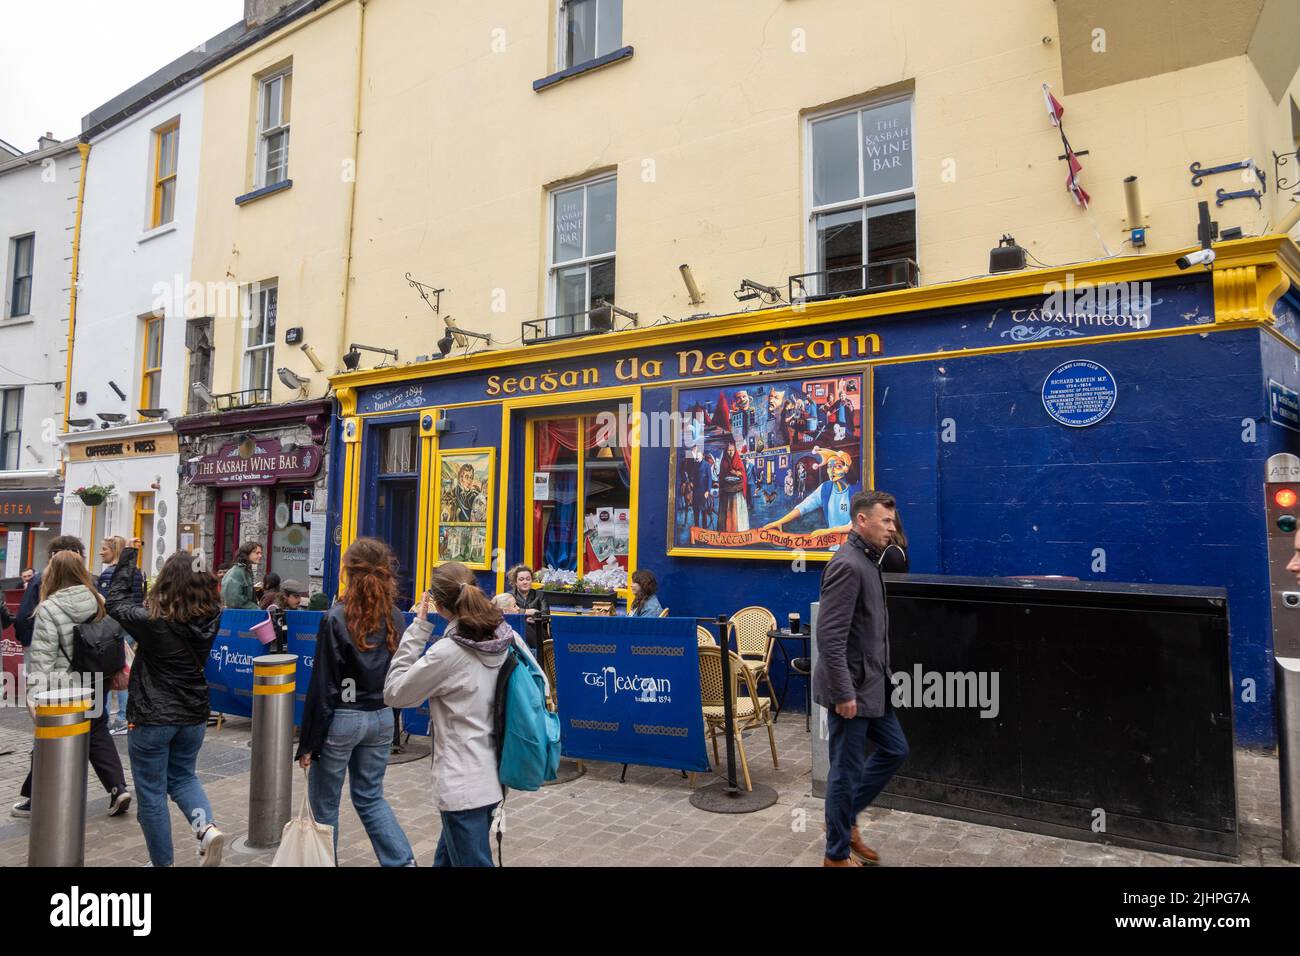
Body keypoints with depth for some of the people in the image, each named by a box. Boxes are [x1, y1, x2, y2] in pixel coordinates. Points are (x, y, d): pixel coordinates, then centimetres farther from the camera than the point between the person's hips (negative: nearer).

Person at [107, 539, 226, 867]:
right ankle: (207, 827, 0)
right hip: (194, 715, 5)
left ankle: (162, 862, 22)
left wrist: (128, 554, 5)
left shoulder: (153, 620, -19)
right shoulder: (211, 618, -10)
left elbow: (116, 601, -2)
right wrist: (194, 563, 5)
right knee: (183, 777, 24)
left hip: (152, 718, -4)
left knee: (152, 792, 12)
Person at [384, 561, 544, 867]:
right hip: (495, 772, 7)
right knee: (448, 856, 28)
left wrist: (418, 628, -9)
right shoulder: (510, 638, -2)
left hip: (463, 784, -7)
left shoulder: (447, 652, -20)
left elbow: (394, 692, -8)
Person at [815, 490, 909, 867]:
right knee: (847, 770, 3)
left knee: (894, 750, 20)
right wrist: (843, 693, -24)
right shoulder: (847, 565, -21)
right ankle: (838, 854, 21)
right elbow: (829, 637, -25)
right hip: (851, 689, -10)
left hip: (872, 685, 10)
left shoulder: (867, 561, 10)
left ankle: (845, 818, 33)